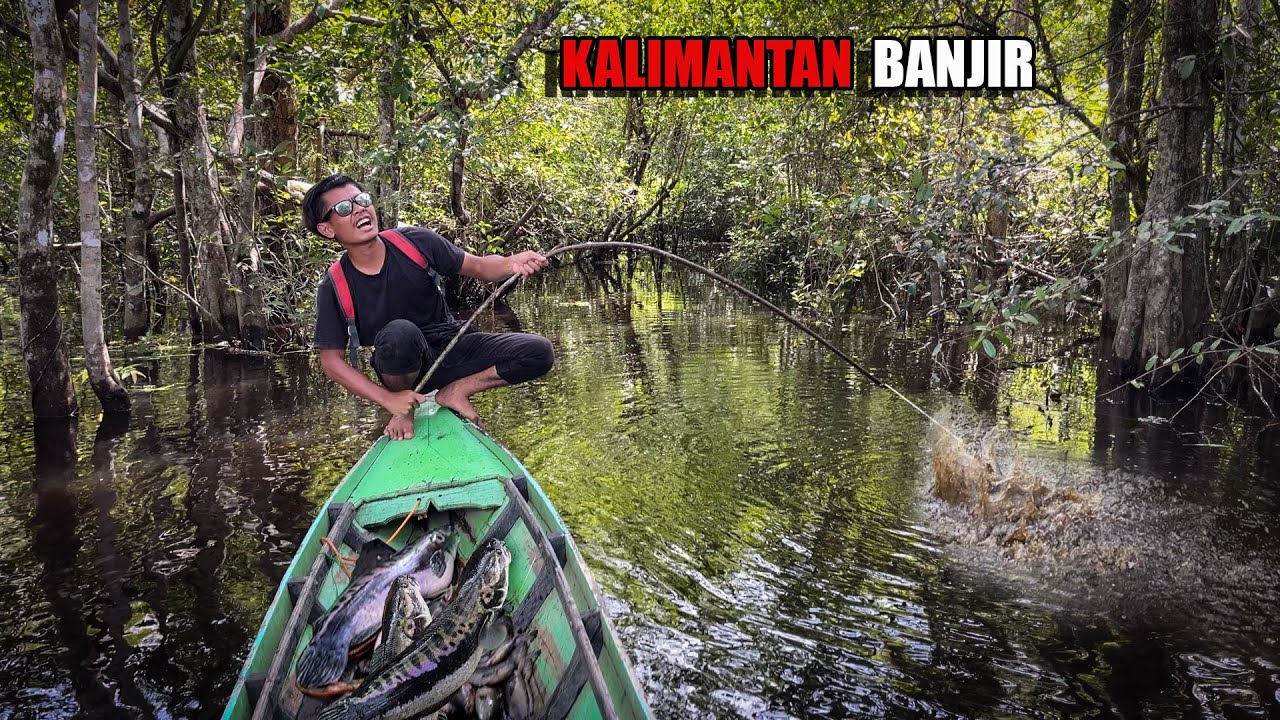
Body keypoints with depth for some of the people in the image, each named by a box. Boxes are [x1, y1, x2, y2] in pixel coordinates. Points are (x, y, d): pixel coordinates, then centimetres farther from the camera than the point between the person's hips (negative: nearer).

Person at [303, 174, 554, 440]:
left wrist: (511, 263, -27)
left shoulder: (415, 242, -10)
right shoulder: (333, 288, -12)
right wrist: (388, 399, -20)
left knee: (539, 352, -16)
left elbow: (478, 267, -3)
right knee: (399, 332, -38)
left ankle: (456, 390, -4)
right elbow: (331, 360, -9)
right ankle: (405, 410, -9)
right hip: (406, 367, -2)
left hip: (452, 342, 2)